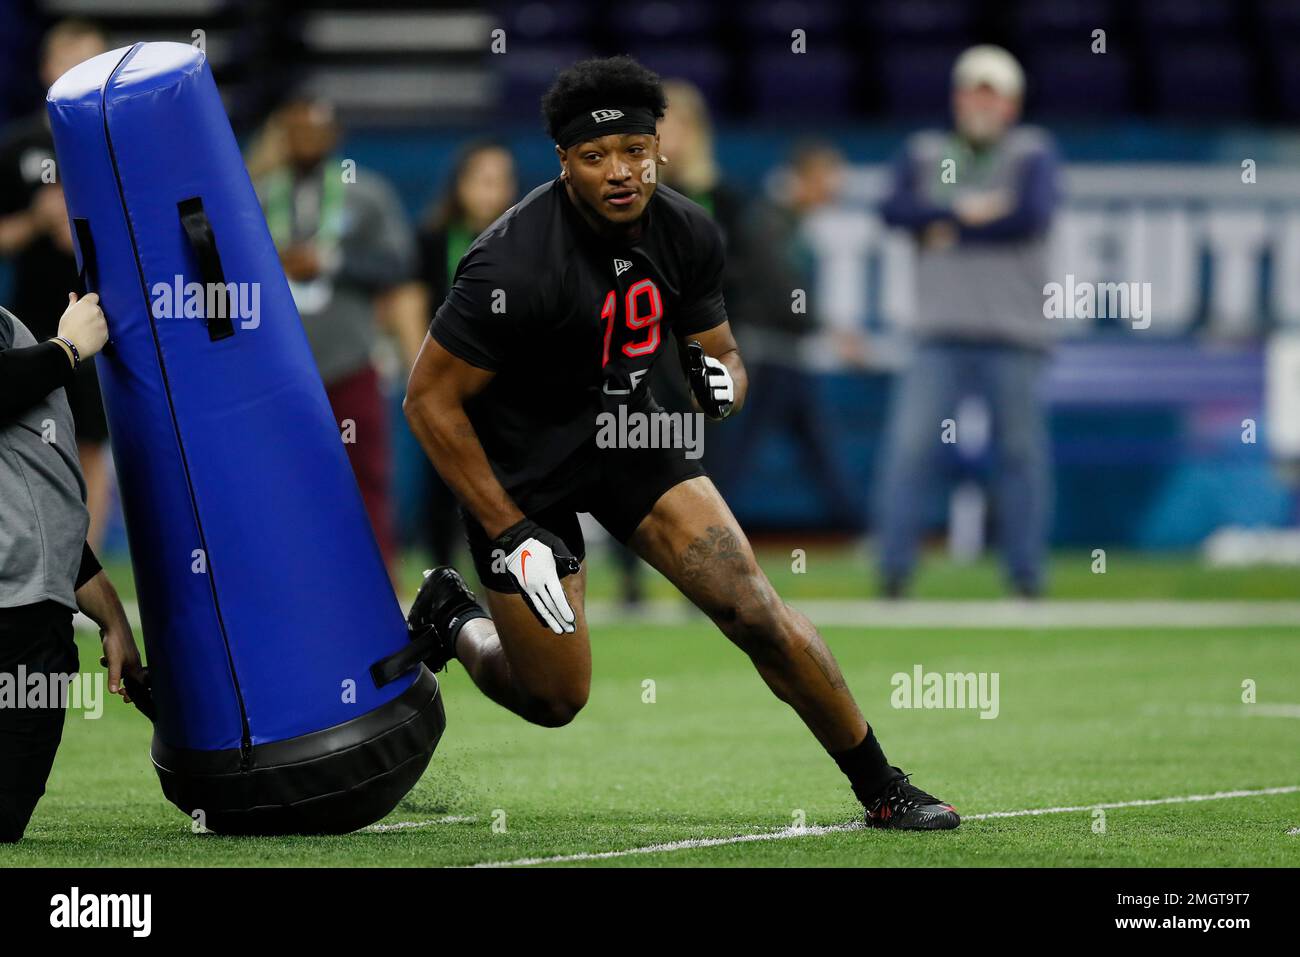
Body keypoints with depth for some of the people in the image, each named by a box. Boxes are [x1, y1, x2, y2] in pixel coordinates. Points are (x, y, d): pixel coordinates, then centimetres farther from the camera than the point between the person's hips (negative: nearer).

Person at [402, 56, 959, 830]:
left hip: (626, 432, 4)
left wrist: (721, 381, -19)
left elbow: (721, 352, 7)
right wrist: (510, 534, -21)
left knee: (756, 612, -8)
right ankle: (450, 619, 32)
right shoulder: (516, 265, -28)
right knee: (555, 699, 0)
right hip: (519, 467, -4)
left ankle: (881, 787, 5)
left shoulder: (689, 235, -9)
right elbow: (431, 400, -21)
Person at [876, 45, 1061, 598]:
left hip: (1013, 335, -1)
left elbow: (1032, 215, -10)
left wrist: (946, 230, -5)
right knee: (909, 445, -8)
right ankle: (894, 569, -4)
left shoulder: (1032, 154, 7)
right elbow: (895, 209, -1)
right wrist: (965, 211, -12)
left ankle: (1027, 574, 7)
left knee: (1021, 450, -1)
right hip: (941, 335, 2)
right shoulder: (924, 154, 15)